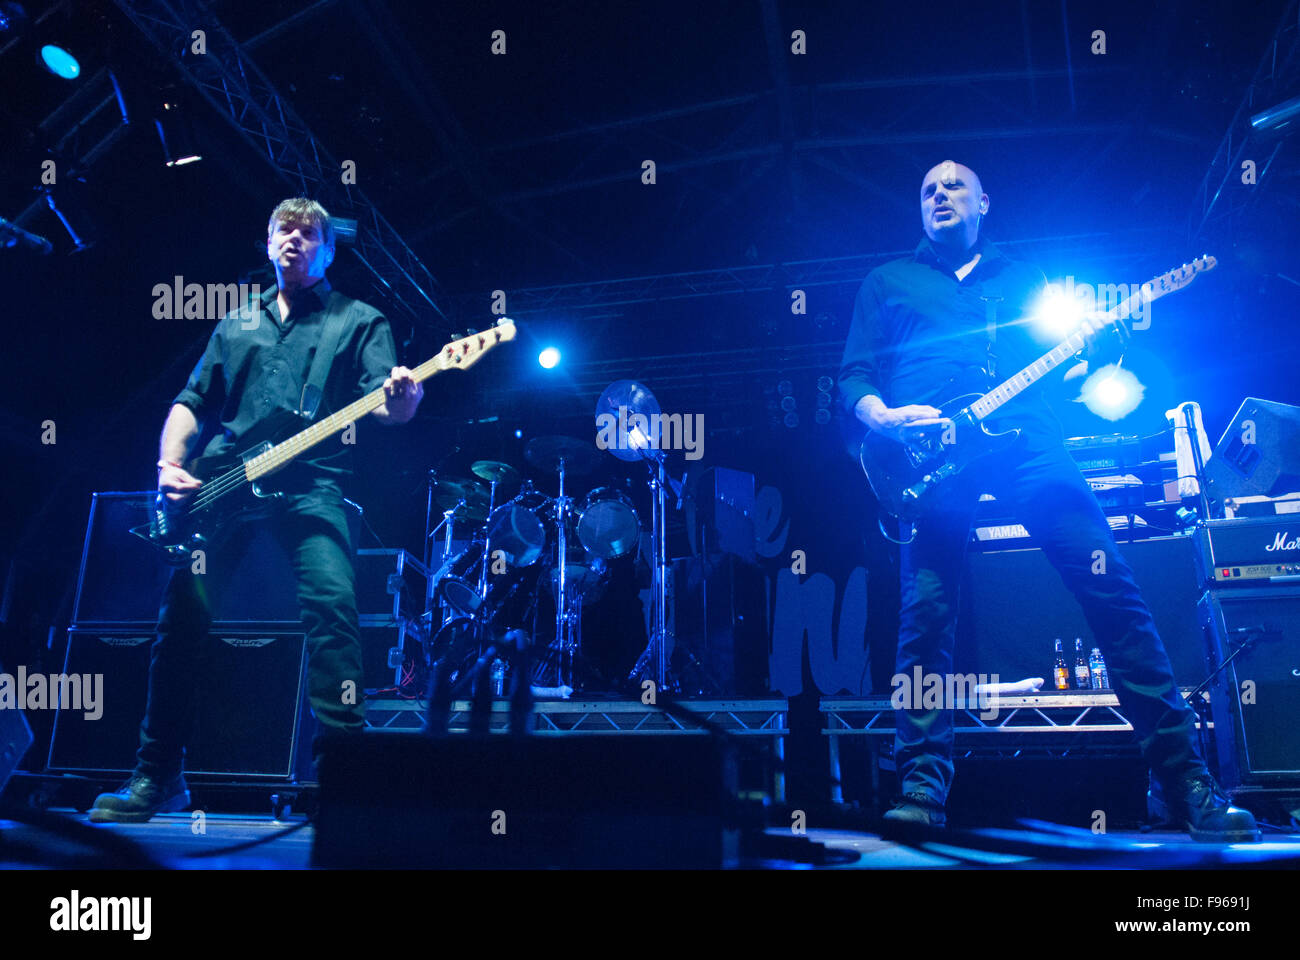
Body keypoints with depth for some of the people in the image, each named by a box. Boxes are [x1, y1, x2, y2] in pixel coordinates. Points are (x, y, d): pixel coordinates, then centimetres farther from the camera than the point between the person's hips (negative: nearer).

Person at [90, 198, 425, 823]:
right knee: (183, 611, -8)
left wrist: (399, 403, -27)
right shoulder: (236, 324, 27)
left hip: (310, 480, -3)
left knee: (331, 602, -25)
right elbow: (192, 402, 25)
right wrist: (169, 464, 6)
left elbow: (383, 401, -1)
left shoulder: (359, 320, 15)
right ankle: (158, 776, 4)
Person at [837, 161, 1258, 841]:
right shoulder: (888, 282, 23)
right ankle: (921, 785, -8)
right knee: (926, 610, -14)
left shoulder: (1020, 279, 29)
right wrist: (884, 418, -8)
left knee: (1109, 583, -13)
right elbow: (854, 377, 14)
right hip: (930, 453, -1)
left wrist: (1097, 345, -1)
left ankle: (1181, 777, -9)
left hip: (1026, 441, 1)